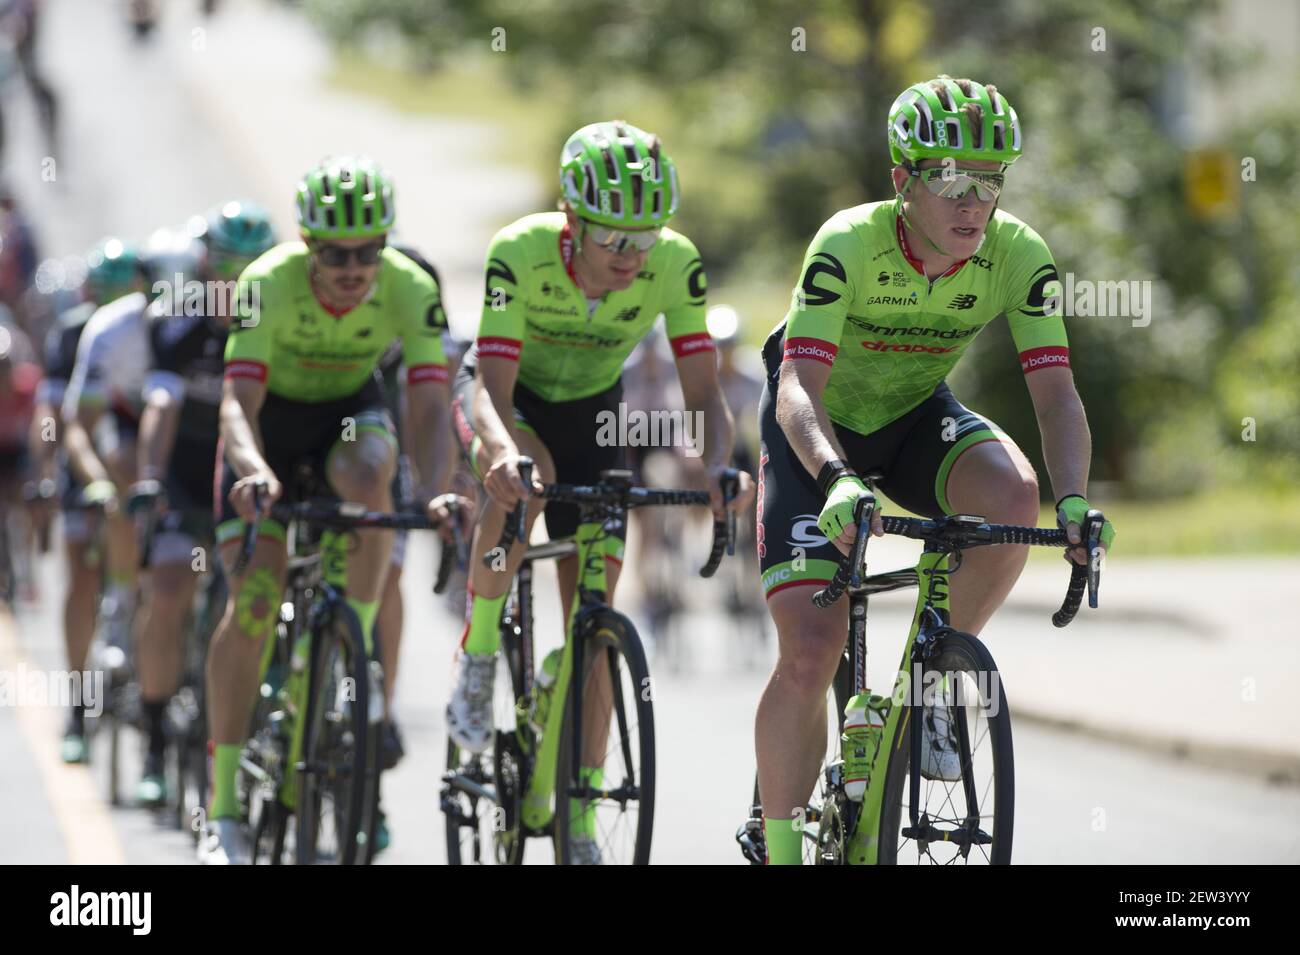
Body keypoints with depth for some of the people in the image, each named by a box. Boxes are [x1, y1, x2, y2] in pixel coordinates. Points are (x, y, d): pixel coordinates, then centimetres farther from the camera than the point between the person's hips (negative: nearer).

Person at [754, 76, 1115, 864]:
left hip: (917, 417, 3)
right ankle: (779, 845, 1)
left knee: (1012, 494, -32)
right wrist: (836, 481, -57)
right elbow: (798, 389, -37)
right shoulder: (849, 244, -30)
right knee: (810, 650, -16)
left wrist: (1074, 501, -43)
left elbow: (1055, 391, -24)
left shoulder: (1018, 255, -21)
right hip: (822, 434, -3)